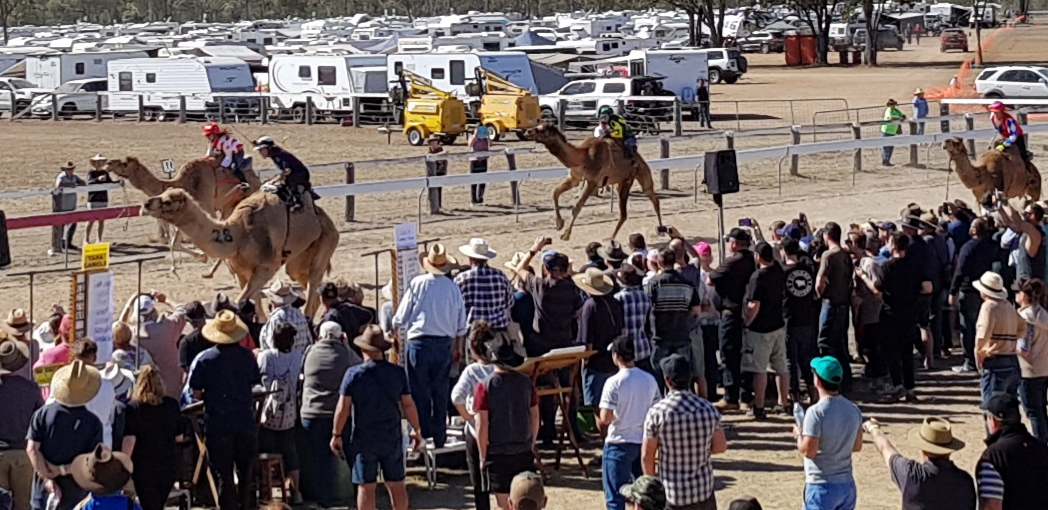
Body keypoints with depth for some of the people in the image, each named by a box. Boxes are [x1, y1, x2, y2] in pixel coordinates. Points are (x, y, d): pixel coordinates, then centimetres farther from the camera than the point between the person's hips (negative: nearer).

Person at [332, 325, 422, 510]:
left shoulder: (354, 374, -9)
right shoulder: (398, 373, -4)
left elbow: (343, 408, -9)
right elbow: (408, 405, -1)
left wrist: (336, 434, 1)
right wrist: (416, 430, 11)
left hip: (363, 438, -2)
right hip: (392, 437, 2)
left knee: (366, 487, 3)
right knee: (397, 484, 10)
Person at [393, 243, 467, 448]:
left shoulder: (418, 283, -6)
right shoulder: (453, 287, 2)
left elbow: (400, 319, -1)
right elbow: (461, 324, 9)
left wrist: (394, 327, 19)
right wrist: (458, 348, 22)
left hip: (419, 342, -3)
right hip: (444, 343, 3)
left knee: (419, 391, 4)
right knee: (441, 392, 10)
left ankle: (422, 436, 3)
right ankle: (439, 437, 14)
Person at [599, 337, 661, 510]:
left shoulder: (614, 382, -16)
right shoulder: (650, 380, 1)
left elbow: (605, 419, -18)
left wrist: (600, 416, 3)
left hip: (619, 444, -6)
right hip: (644, 443, 6)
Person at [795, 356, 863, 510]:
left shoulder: (816, 412, -18)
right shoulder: (853, 410, 3)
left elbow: (808, 450, -18)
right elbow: (857, 445, 12)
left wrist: (798, 434, 0)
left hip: (822, 487, -7)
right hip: (847, 485, 7)